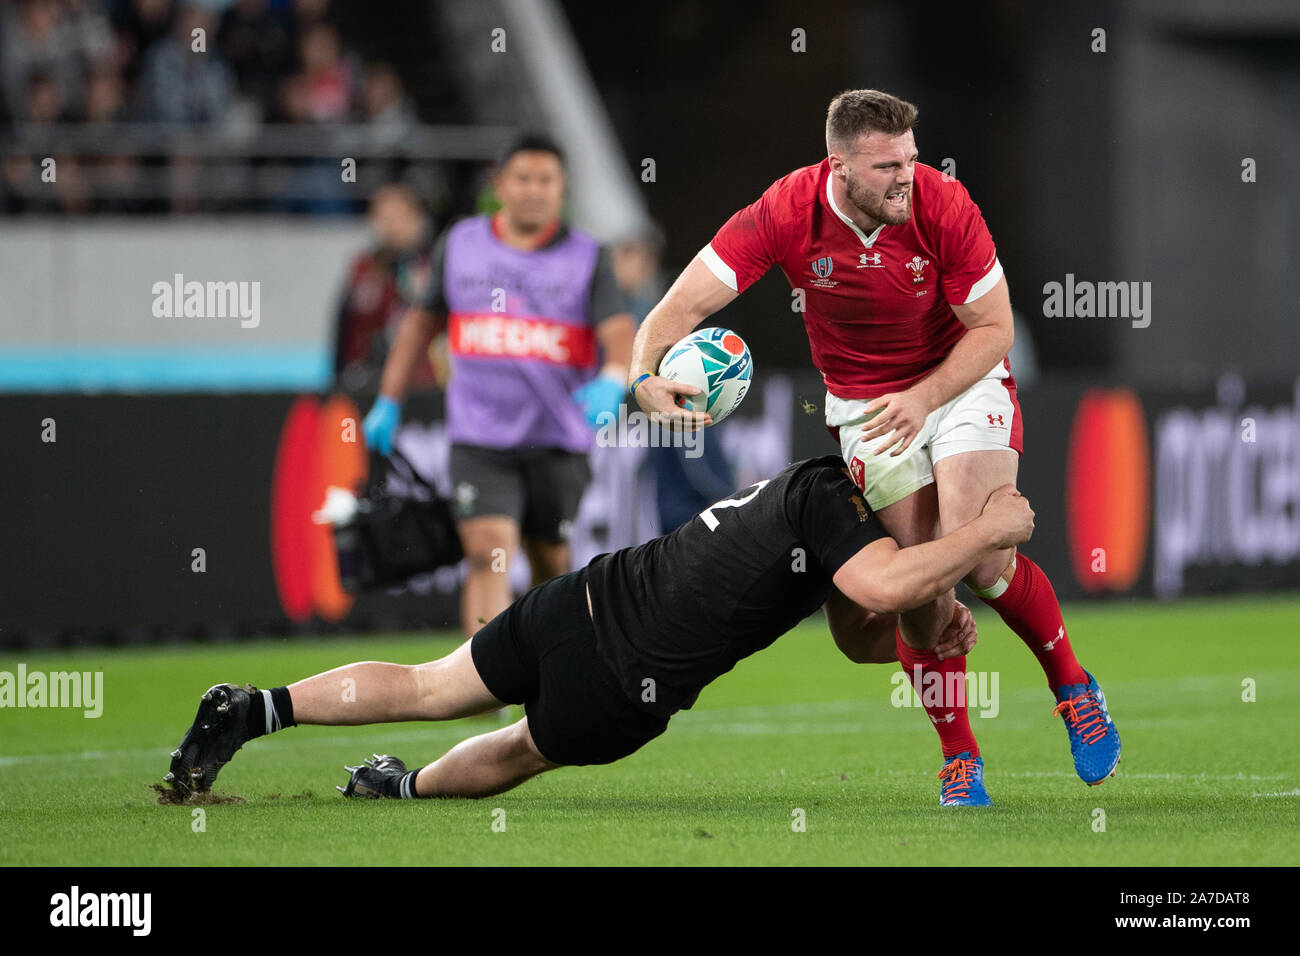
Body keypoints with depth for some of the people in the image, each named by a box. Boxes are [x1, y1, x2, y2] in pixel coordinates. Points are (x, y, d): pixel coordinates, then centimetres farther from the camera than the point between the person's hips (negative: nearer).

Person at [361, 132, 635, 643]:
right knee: (489, 557, -16)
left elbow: (622, 334, -12)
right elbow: (423, 318, 17)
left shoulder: (587, 257, 0)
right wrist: (388, 402, 14)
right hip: (479, 441, 0)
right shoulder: (459, 244, 6)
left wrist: (612, 381, -34)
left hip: (559, 442, 0)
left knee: (552, 569, 10)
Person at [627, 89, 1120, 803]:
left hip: (963, 383, -1)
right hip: (864, 407, 1)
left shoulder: (943, 205, -21)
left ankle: (1072, 685, 4)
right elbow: (686, 303, -21)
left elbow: (993, 328, -12)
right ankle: (959, 758, 10)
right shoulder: (786, 214, -20)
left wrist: (925, 397, -25)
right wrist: (647, 375, -40)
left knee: (979, 557, -21)